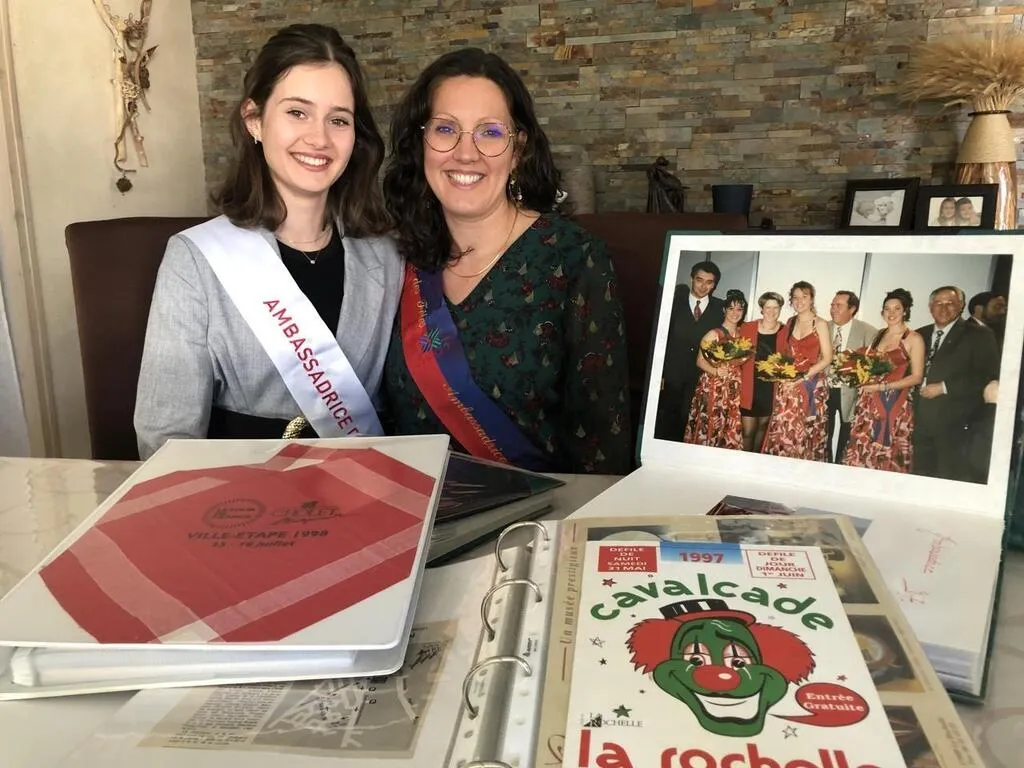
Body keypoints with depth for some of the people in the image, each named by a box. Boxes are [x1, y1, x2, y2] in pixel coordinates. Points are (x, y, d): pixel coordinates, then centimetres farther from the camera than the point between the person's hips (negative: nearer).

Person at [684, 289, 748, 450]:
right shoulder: (713, 334, -9)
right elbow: (700, 361, -11)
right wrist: (716, 371, -25)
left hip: (733, 388, 5)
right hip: (712, 387, -5)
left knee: (730, 428, 4)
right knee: (709, 426, -2)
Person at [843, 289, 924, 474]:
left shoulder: (914, 338, -4)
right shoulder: (878, 335, 14)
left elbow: (916, 377, -9)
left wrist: (882, 386, -15)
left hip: (896, 404, -5)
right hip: (869, 403, 5)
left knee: (888, 459, -1)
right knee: (861, 452, 3)